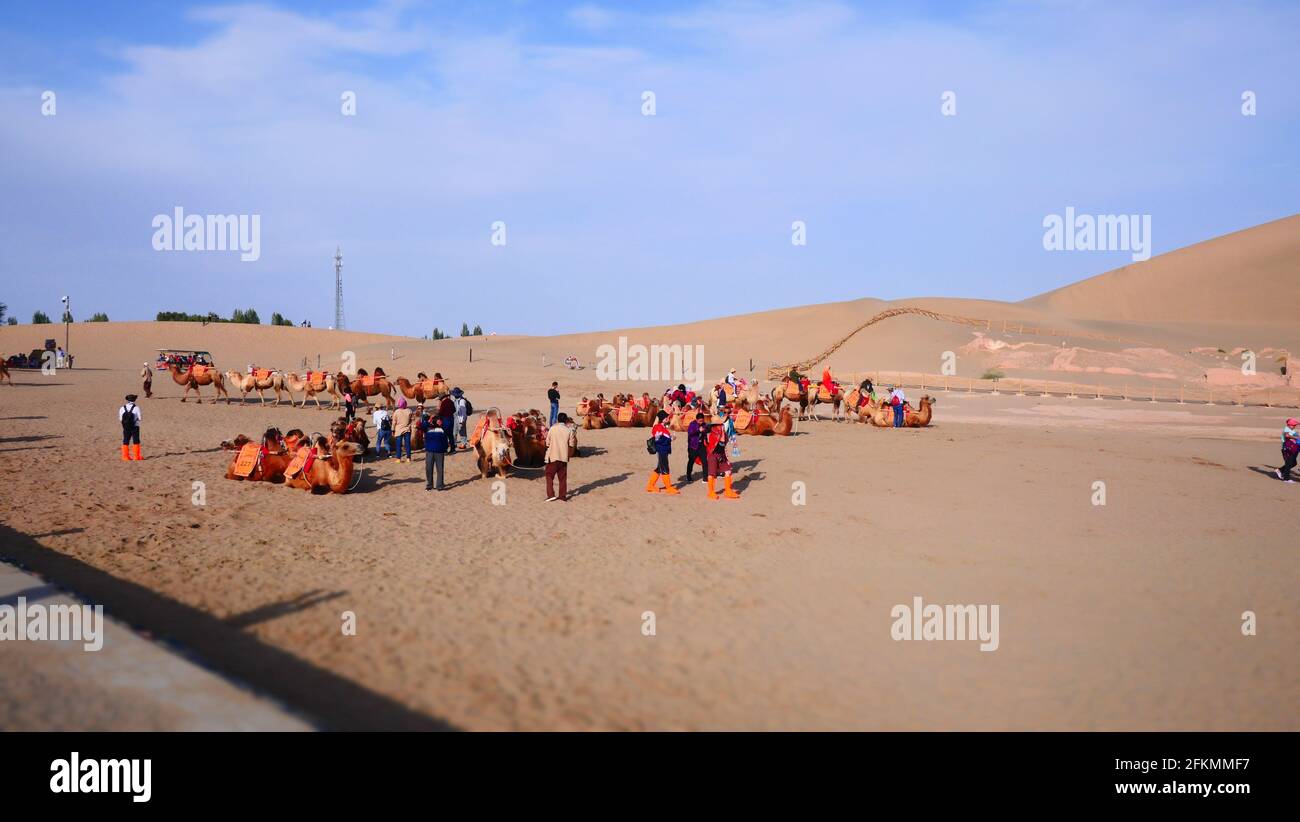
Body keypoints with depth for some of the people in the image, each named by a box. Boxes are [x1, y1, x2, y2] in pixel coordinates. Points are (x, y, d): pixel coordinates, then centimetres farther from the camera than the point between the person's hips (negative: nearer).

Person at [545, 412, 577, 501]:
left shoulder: (552, 428, -4)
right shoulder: (569, 430, -2)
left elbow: (547, 443, -2)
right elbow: (571, 445, -1)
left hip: (552, 456, -2)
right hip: (564, 457, 2)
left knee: (550, 476, 7)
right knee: (562, 477, 10)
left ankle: (551, 495, -4)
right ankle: (563, 496, 12)